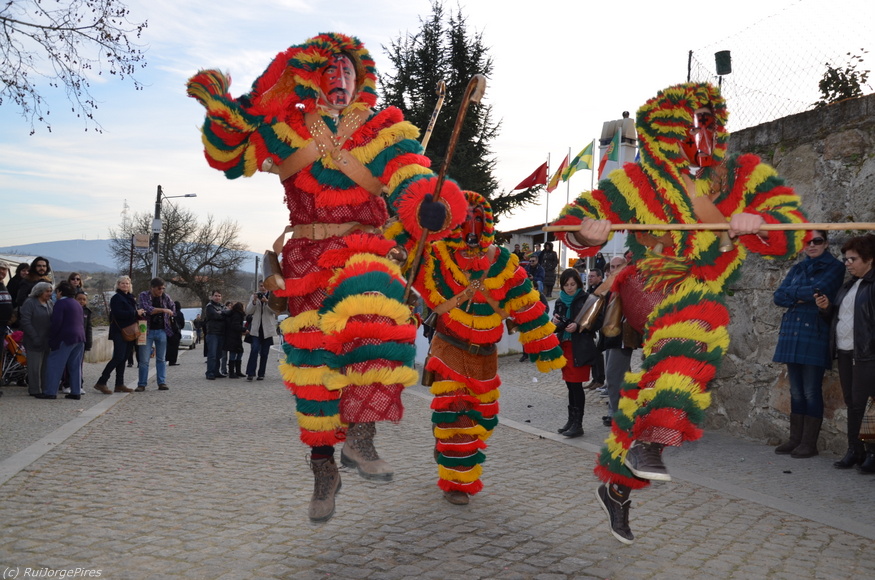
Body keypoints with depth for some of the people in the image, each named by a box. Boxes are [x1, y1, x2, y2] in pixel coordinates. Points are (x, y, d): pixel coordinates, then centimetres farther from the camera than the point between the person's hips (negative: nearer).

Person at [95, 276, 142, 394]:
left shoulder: (130, 298, 19)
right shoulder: (116, 298, -7)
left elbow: (133, 313, 24)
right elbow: (118, 313, -21)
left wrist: (140, 314, 2)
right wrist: (136, 313, -19)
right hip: (119, 332, -8)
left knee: (123, 358, 9)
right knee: (118, 357, -13)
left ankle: (120, 385, 12)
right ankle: (101, 382, -8)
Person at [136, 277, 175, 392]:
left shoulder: (165, 296, 6)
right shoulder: (143, 296, -5)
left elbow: (173, 309, 19)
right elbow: (147, 309, -20)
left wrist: (168, 319, 10)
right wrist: (163, 310, -17)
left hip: (162, 331, 3)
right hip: (147, 331, -3)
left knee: (161, 359, 6)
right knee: (144, 360, -1)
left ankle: (162, 383, 9)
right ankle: (142, 384, 6)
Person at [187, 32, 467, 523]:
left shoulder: (384, 130, 1)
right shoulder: (285, 128, 7)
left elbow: (411, 184, -14)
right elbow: (230, 157, 16)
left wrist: (429, 206, -38)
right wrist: (222, 112, -4)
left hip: (365, 250, -2)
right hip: (306, 259, 2)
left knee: (375, 304, -36)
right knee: (312, 361, 2)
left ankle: (360, 433, -28)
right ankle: (323, 467, 19)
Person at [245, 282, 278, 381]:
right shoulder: (254, 296, 10)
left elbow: (275, 310, -8)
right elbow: (248, 312, 3)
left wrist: (267, 302, -23)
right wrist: (254, 301, -13)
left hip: (267, 329, 0)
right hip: (256, 329, 0)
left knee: (264, 353, 4)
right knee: (254, 349, -13)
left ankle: (261, 374, 12)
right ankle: (250, 373, -15)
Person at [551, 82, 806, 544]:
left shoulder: (746, 176, 4)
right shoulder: (637, 180, -2)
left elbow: (794, 228, -4)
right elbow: (574, 217, -1)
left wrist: (756, 223, -26)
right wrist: (587, 230, -25)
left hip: (700, 304, 4)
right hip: (647, 291, -4)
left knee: (649, 394, 4)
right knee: (696, 315, -35)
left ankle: (617, 486, 21)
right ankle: (654, 434, -41)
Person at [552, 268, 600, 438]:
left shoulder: (586, 299, -5)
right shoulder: (560, 302, 12)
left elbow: (595, 323, -7)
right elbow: (556, 327, 17)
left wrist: (578, 326, -21)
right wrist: (555, 323, -6)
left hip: (580, 348, -6)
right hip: (565, 346, 6)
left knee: (576, 385, -6)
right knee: (570, 385, 11)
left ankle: (578, 424, -1)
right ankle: (572, 420, 21)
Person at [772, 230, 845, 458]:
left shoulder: (834, 267, 1)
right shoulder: (798, 269, 17)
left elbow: (819, 290, -16)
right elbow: (779, 297, 7)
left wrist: (794, 293, -2)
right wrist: (803, 295, -9)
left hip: (815, 336, -5)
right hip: (792, 335, 5)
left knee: (811, 392, -4)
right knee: (796, 392, 9)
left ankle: (809, 443, 3)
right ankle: (795, 439, 15)